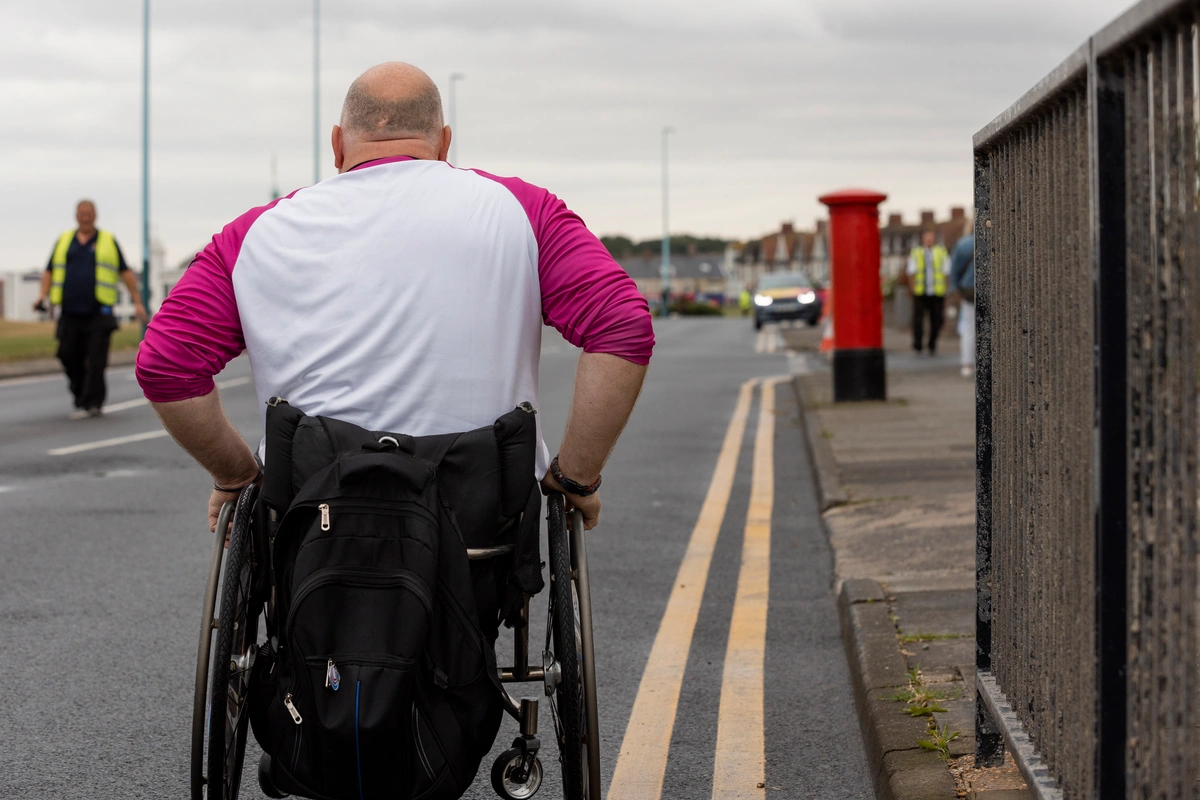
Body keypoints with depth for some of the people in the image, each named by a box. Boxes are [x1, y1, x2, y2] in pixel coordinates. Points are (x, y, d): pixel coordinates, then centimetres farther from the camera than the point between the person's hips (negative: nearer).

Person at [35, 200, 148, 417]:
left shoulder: (107, 242, 9)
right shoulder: (64, 241, 15)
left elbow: (126, 273, 8)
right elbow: (49, 271, 14)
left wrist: (137, 302, 2)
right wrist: (43, 295, -2)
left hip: (98, 315, -3)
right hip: (70, 315, 3)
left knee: (96, 362, -9)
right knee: (69, 357, 0)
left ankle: (91, 403, -9)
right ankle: (80, 398, 15)